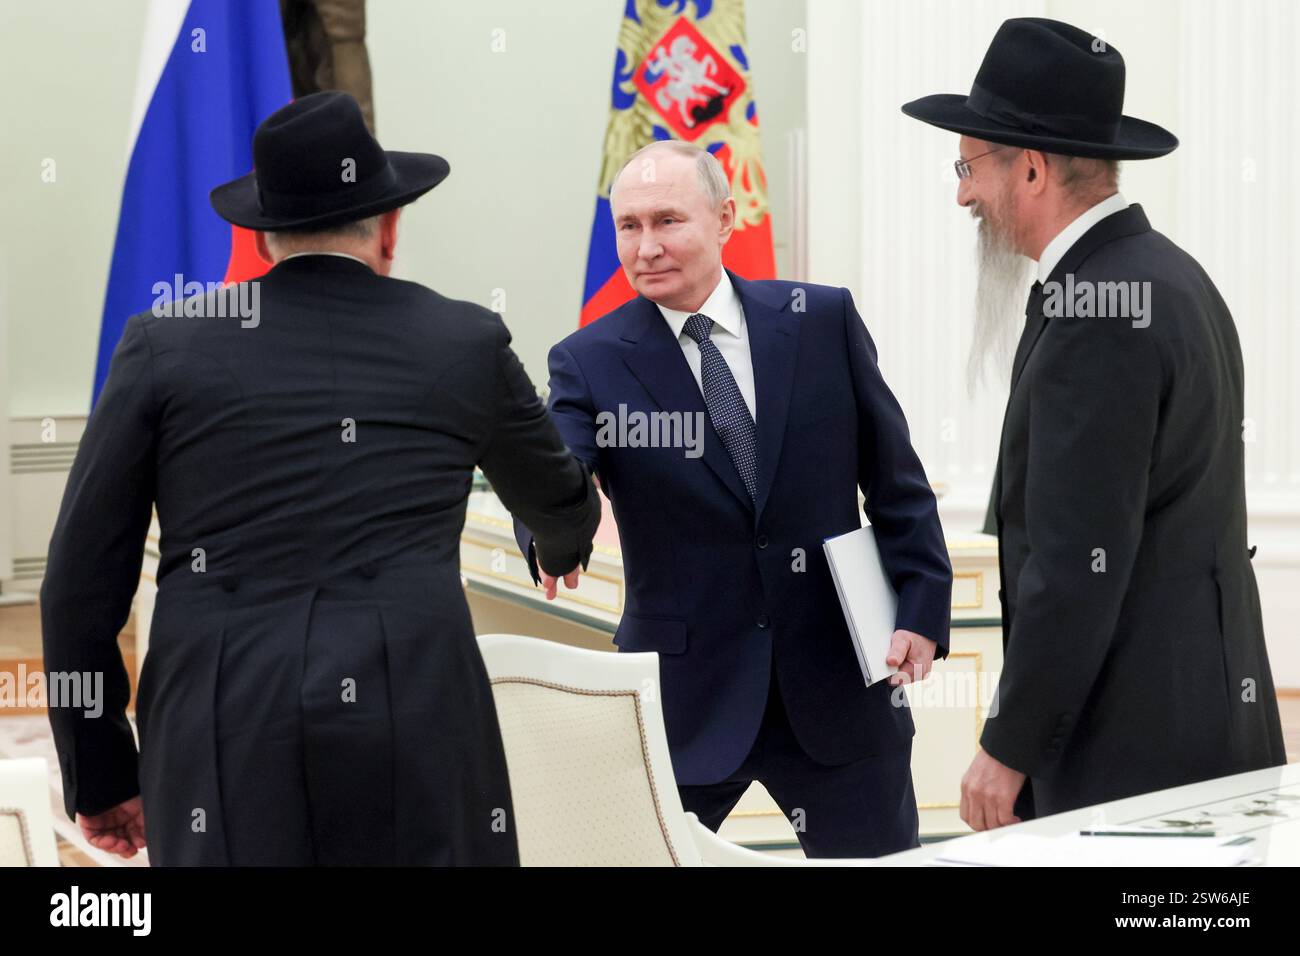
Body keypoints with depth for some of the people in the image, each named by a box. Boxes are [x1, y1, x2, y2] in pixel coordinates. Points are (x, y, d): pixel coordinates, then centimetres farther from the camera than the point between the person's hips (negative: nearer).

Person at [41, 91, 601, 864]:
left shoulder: (167, 345, 8)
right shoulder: (465, 341, 11)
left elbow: (84, 575, 6)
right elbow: (556, 495, 30)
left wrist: (98, 769, 15)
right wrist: (567, 540, 54)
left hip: (221, 741, 0)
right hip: (415, 721, 0)